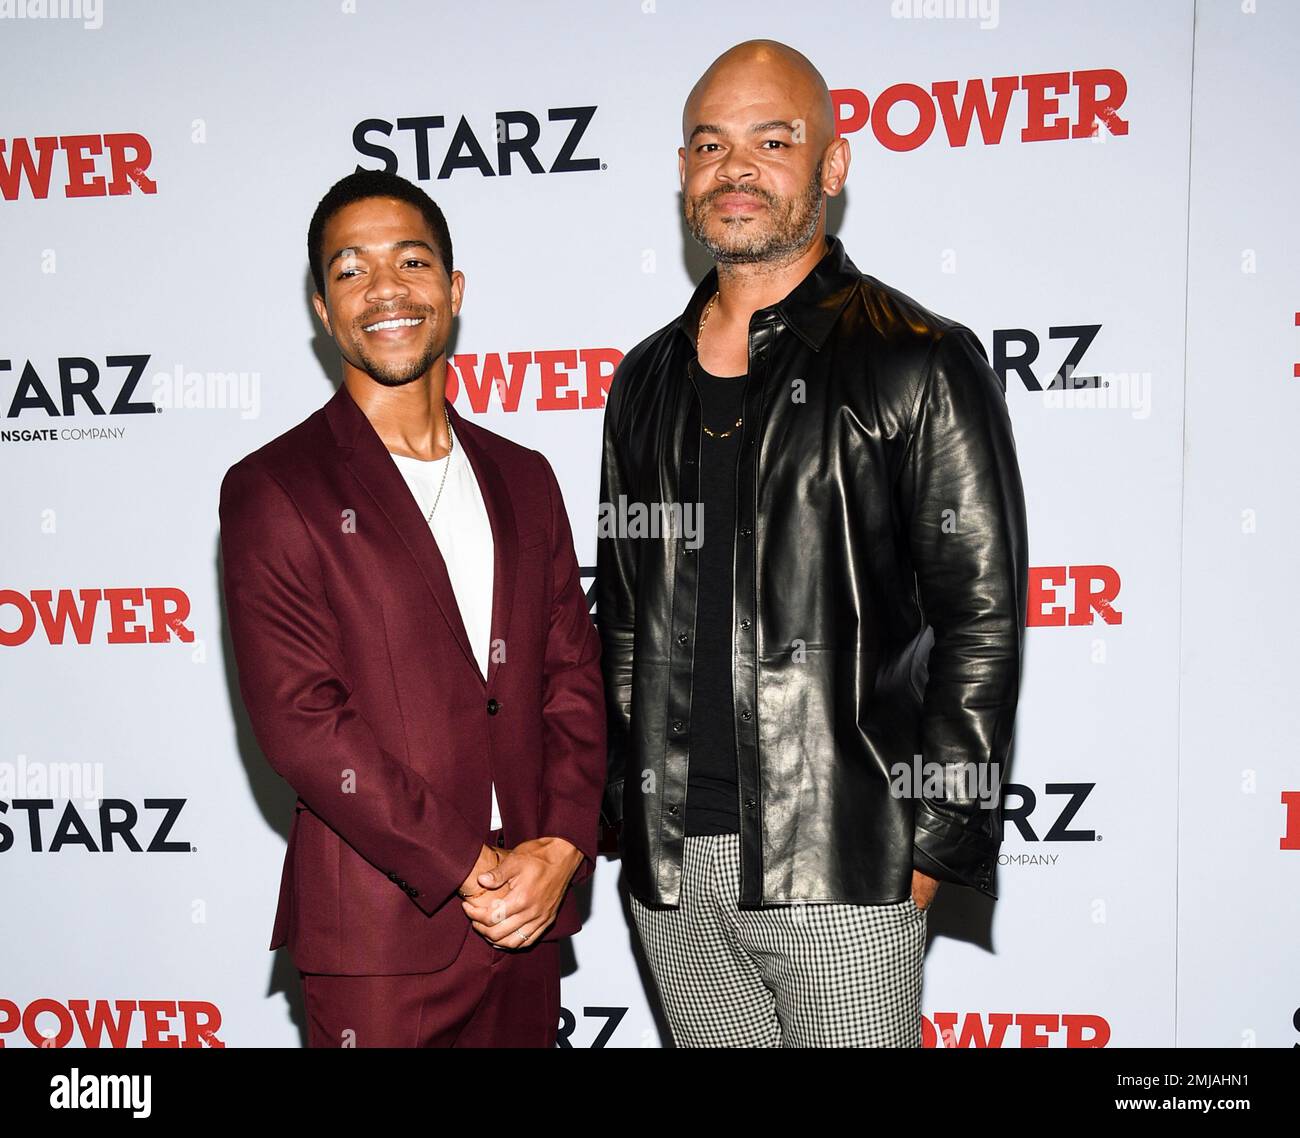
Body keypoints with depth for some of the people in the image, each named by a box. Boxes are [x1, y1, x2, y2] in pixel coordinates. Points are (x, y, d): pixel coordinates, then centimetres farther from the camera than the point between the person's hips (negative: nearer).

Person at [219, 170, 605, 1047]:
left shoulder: (523, 479, 11)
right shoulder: (273, 491, -5)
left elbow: (574, 677, 8)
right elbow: (300, 720, -12)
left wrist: (559, 849, -7)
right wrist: (470, 869, -13)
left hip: (529, 911, 4)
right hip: (379, 928, -4)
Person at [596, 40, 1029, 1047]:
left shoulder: (921, 363, -4)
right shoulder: (647, 380, 12)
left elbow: (982, 618, -7)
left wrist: (933, 847, -10)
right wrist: (625, 799, 10)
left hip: (842, 873, -5)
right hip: (669, 867, 5)